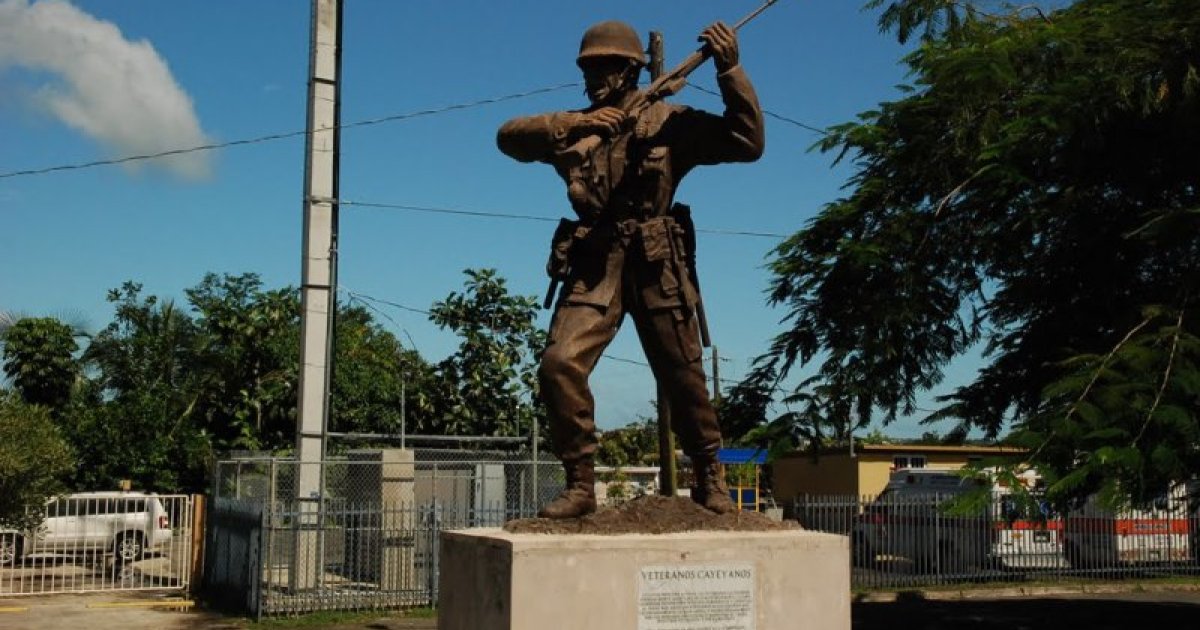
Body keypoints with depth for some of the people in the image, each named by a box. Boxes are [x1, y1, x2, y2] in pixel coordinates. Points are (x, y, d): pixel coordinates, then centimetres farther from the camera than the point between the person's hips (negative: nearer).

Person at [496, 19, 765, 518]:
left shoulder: (671, 122, 6)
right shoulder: (574, 128, 14)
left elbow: (748, 142, 0)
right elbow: (508, 136, 0)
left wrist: (730, 71, -8)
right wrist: (574, 123, -11)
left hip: (656, 265, -2)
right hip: (594, 265, 2)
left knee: (683, 376, 4)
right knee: (559, 365, -14)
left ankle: (708, 479, 24)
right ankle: (581, 484, -2)